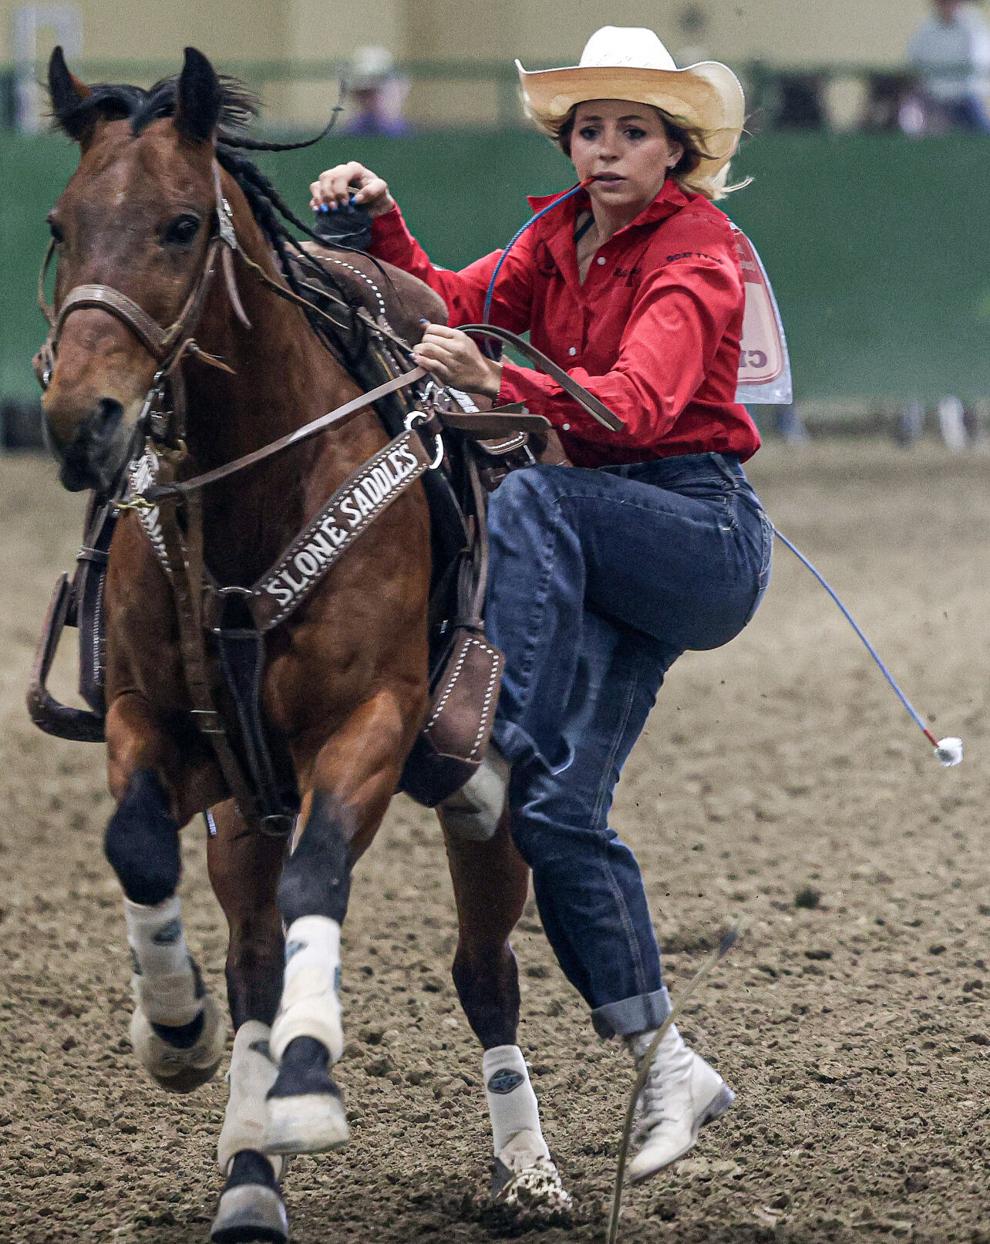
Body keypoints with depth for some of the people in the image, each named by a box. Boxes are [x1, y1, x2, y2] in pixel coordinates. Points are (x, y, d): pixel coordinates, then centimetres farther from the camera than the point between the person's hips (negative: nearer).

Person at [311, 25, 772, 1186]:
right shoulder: (564, 233, 10)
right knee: (561, 810, -3)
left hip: (704, 536, -7)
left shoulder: (693, 256, -13)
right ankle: (667, 1067, 1)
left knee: (528, 501, -34)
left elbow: (640, 402, -29)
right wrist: (380, 220, -3)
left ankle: (492, 749, -30)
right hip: (609, 560, 7)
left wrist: (502, 386, -44)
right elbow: (457, 306, 12)